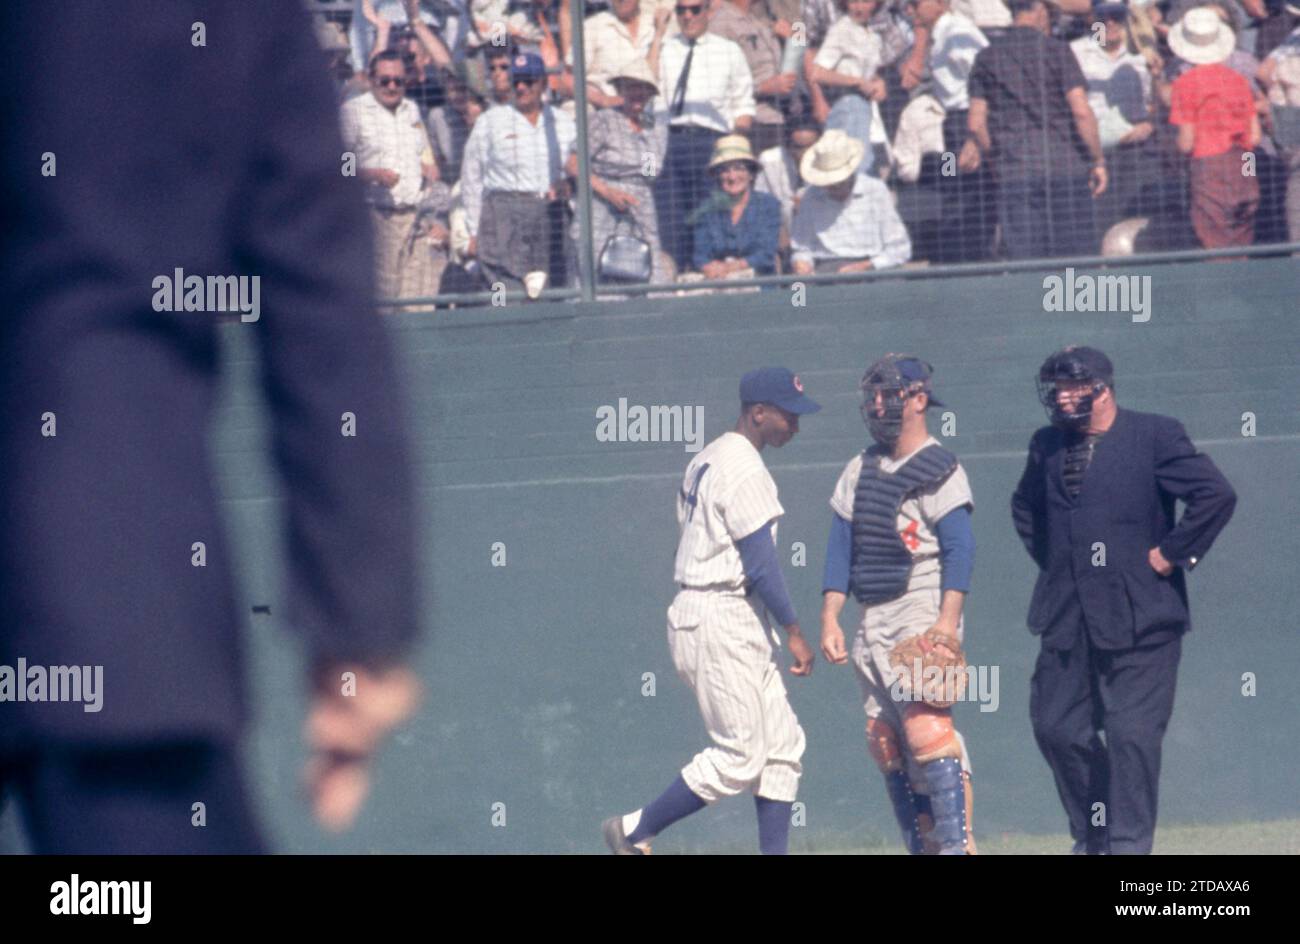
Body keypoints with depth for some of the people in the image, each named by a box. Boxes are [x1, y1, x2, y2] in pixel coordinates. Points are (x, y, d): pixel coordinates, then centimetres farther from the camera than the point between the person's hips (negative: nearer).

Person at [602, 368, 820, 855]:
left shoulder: (705, 461, 15)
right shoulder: (744, 470, -15)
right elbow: (759, 564, -19)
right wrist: (793, 630, -13)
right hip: (722, 619, -10)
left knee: (782, 742, 9)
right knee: (739, 756, -6)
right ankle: (634, 831, 1)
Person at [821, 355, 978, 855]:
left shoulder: (939, 470, -5)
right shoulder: (860, 471, 16)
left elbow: (960, 548, -13)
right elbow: (840, 548, 13)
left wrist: (947, 622, -22)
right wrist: (829, 620, 4)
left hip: (923, 612, -8)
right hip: (872, 621, 8)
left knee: (926, 728, -19)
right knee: (886, 744, 6)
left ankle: (957, 844, -20)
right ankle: (923, 849, 10)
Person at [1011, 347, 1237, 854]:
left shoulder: (1154, 436, -5)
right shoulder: (1047, 445, 12)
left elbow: (1216, 494, -13)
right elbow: (1025, 506, 31)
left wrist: (1170, 554, -11)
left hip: (1139, 619, -6)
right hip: (1068, 620, 6)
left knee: (1132, 735, -8)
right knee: (1055, 726, 5)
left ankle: (1128, 845, -3)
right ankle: (1093, 833, 22)